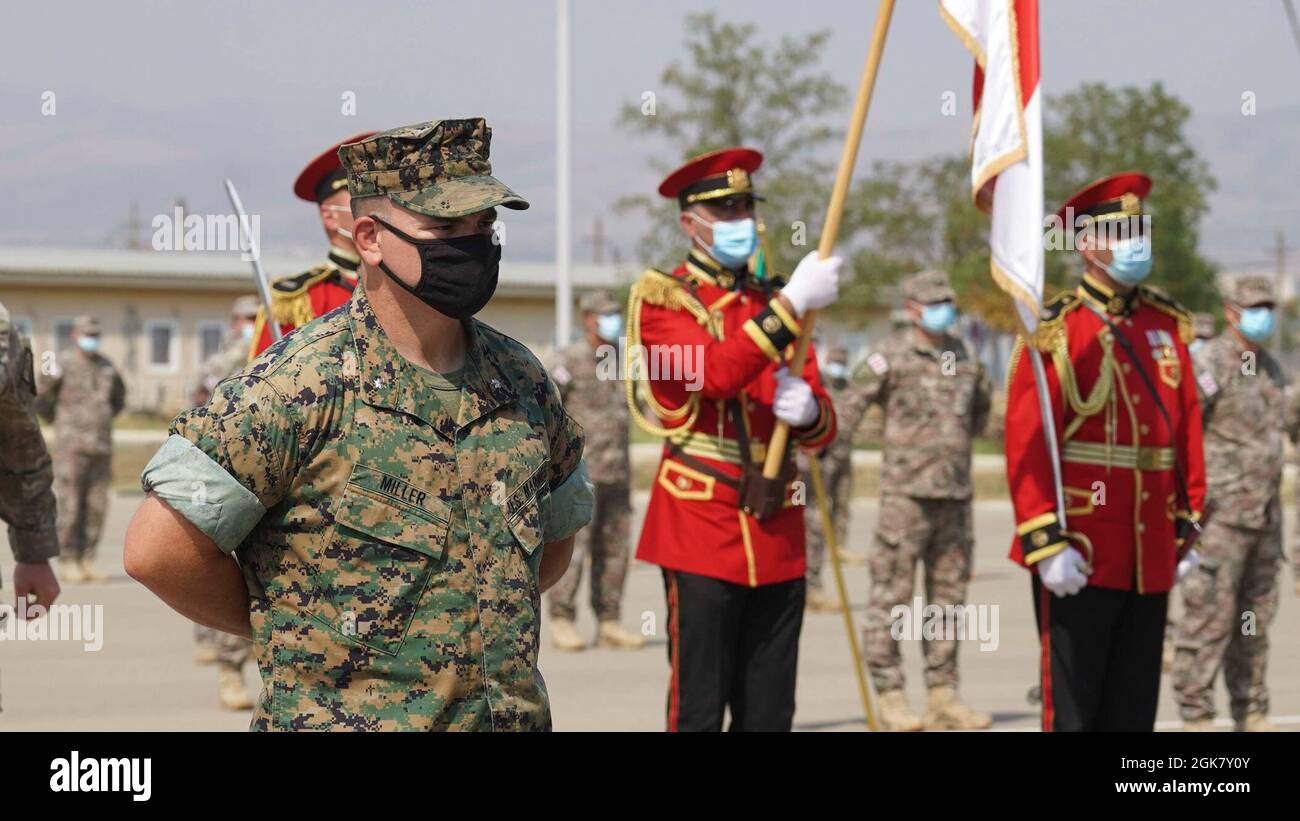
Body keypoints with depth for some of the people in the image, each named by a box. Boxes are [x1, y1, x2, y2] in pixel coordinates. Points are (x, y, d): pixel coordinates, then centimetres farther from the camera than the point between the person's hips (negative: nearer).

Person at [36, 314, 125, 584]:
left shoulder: (106, 366, 12)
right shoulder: (63, 364, -5)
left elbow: (118, 398, 27)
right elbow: (41, 400, -1)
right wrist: (61, 423, 7)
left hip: (101, 447, 5)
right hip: (72, 447, -5)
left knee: (95, 508, 4)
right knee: (69, 508, -4)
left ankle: (87, 561, 10)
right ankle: (68, 563, 0)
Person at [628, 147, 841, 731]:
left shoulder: (773, 301, 16)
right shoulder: (662, 297, -2)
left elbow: (822, 432, 16)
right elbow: (715, 374, -22)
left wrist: (807, 409, -8)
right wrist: (791, 304, -24)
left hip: (777, 531, 6)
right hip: (702, 529, -6)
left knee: (770, 714, 7)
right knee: (698, 710, -4)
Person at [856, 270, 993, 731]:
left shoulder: (965, 357, 11)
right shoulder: (891, 357, -7)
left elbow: (982, 405, 27)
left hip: (956, 494, 6)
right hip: (906, 492, -6)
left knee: (948, 597, 9)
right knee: (892, 596, -4)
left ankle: (943, 696, 15)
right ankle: (891, 697, 0)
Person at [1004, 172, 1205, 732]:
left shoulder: (1167, 325, 11)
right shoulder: (1054, 330, -6)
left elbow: (1188, 429, 15)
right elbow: (1026, 444, -11)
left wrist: (1189, 526, 12)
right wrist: (1045, 543, -16)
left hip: (1150, 557, 6)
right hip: (1080, 554, -6)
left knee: (1134, 707, 11)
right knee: (1072, 705, -1)